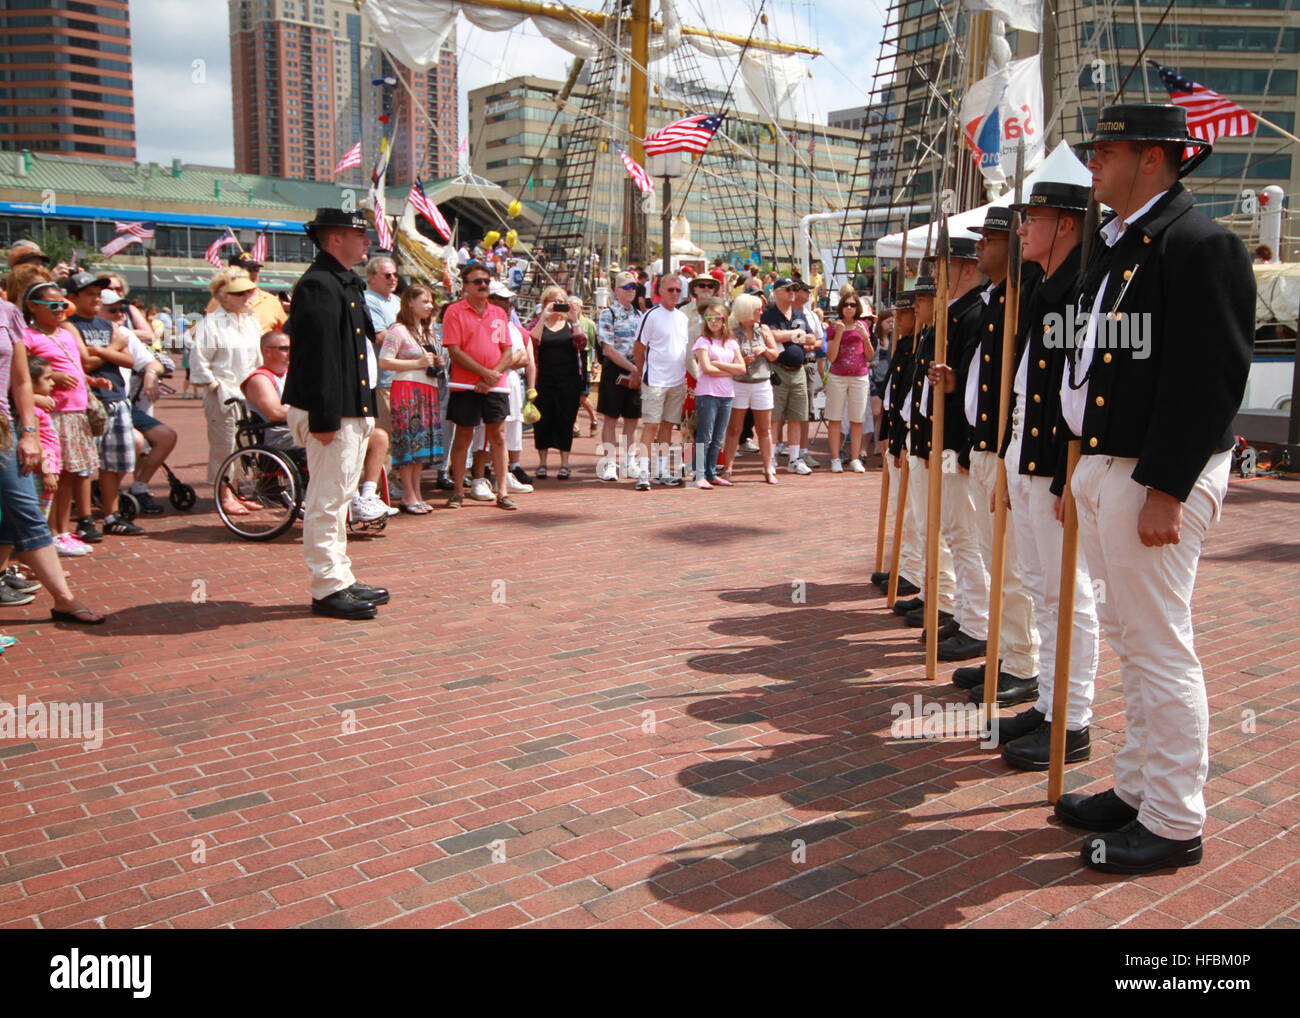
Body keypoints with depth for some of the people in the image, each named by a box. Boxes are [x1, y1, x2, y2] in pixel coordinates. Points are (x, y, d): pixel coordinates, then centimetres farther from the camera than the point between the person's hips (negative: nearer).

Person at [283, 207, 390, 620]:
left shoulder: (347, 284, 18)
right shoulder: (318, 285, -14)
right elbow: (318, 355, -21)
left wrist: (363, 409, 19)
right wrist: (324, 417, -24)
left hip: (353, 410, 11)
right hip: (331, 415, -11)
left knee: (339, 498, 16)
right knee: (326, 501, -4)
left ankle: (341, 578, 26)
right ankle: (328, 589, 2)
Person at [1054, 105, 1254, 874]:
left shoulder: (1200, 245, -12)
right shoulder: (1119, 247, 17)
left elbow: (1209, 378, -19)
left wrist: (1163, 489, -22)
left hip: (1160, 473, -10)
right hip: (1106, 465, 10)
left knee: (1160, 648, -3)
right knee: (1130, 639, 16)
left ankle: (1175, 824, 10)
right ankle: (1138, 790, 30)